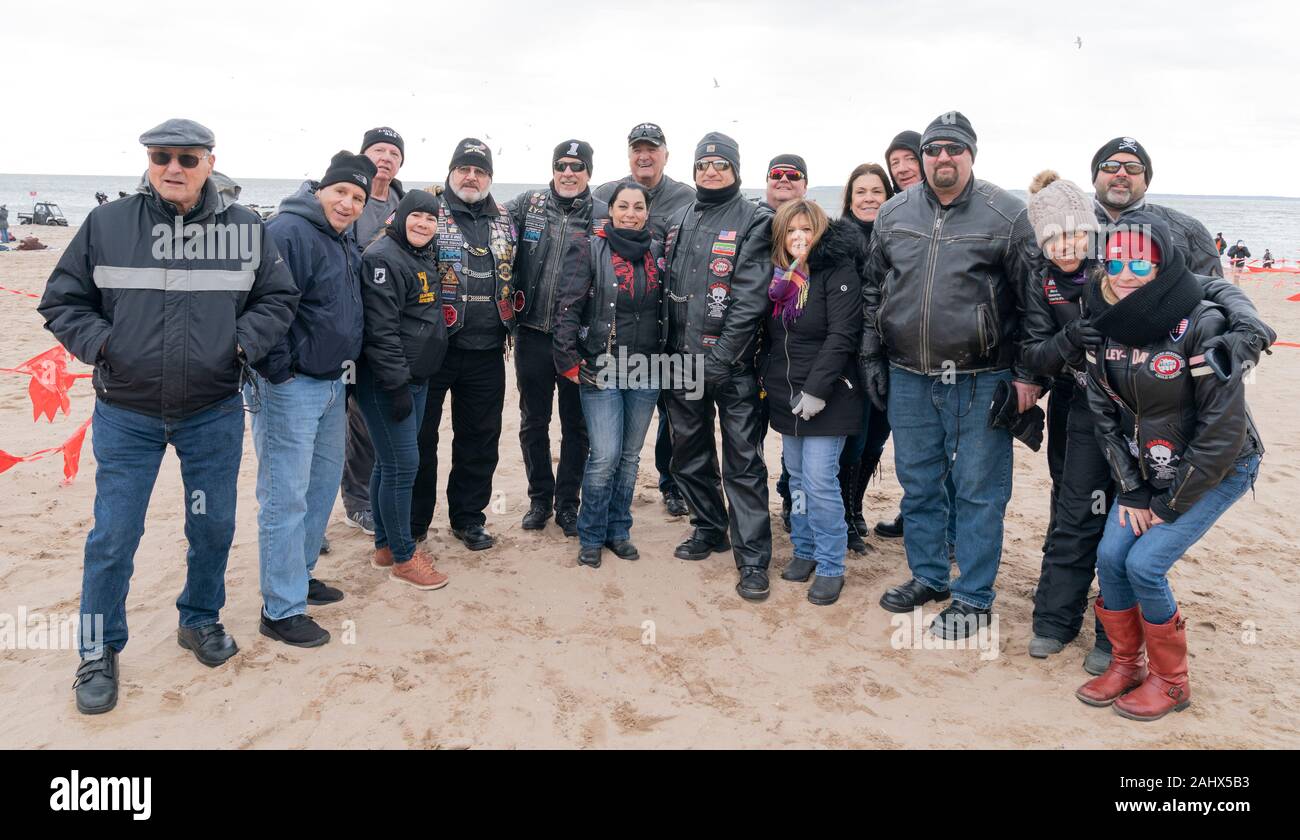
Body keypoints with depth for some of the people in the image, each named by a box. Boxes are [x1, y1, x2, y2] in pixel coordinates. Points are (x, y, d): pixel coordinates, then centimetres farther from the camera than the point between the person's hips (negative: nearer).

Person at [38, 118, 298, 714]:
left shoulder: (245, 229, 0)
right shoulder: (106, 225, -2)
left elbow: (278, 300, 7)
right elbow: (62, 301, 4)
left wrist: (242, 343, -8)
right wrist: (101, 344, -11)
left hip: (215, 413, 1)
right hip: (125, 413, -1)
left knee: (214, 525, 12)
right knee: (113, 537, 4)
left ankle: (200, 620, 36)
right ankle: (99, 652, 23)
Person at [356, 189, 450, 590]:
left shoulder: (424, 257, 14)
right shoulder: (383, 258, -15)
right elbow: (380, 329, -21)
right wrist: (396, 384, -22)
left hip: (416, 378, 9)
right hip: (386, 383, -9)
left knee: (389, 464, 16)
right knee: (402, 465, -5)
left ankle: (386, 545, 26)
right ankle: (403, 559, 6)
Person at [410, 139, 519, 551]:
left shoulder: (505, 221, 13)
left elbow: (513, 276, 26)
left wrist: (508, 328, 20)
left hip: (486, 352, 4)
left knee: (480, 438, 11)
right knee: (420, 436, 4)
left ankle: (469, 517, 25)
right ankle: (413, 521, 17)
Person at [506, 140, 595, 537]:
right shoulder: (528, 204, 2)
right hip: (533, 333, 1)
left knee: (576, 424, 8)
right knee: (533, 421, 11)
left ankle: (567, 503, 23)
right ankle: (539, 498, 28)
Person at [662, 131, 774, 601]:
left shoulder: (754, 222, -4)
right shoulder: (680, 220, 13)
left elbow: (749, 299, -13)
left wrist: (717, 360, -18)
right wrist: (668, 350, 6)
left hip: (731, 364, -6)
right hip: (681, 360, 6)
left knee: (743, 460, -4)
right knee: (690, 452, 15)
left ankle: (753, 558, 2)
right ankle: (709, 528, 33)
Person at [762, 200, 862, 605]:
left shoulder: (838, 271, -9)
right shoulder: (779, 276, 12)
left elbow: (841, 335, -17)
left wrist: (816, 389, -20)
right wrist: (767, 380, 8)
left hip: (826, 398, -6)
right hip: (786, 398, 6)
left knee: (819, 482, -7)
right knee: (797, 479, 12)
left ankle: (830, 567, 4)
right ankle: (804, 551, 24)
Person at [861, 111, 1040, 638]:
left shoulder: (1007, 215, -6)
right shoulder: (893, 214, 7)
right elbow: (873, 289, 15)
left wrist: (1028, 374, -8)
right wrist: (872, 358, 11)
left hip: (980, 381, -4)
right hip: (908, 378, 4)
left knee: (979, 490, 3)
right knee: (917, 484, 14)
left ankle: (973, 597, 17)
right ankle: (927, 576, 32)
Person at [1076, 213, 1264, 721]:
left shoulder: (1201, 326, -25)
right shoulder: (1105, 325, -7)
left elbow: (1224, 428, -22)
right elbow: (1104, 413, 0)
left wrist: (1172, 503, -16)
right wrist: (1131, 491, -4)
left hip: (1216, 470, -5)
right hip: (1147, 469, 6)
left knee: (1145, 564, -14)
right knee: (1110, 556, -4)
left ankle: (1170, 681, 9)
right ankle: (1126, 665, 18)